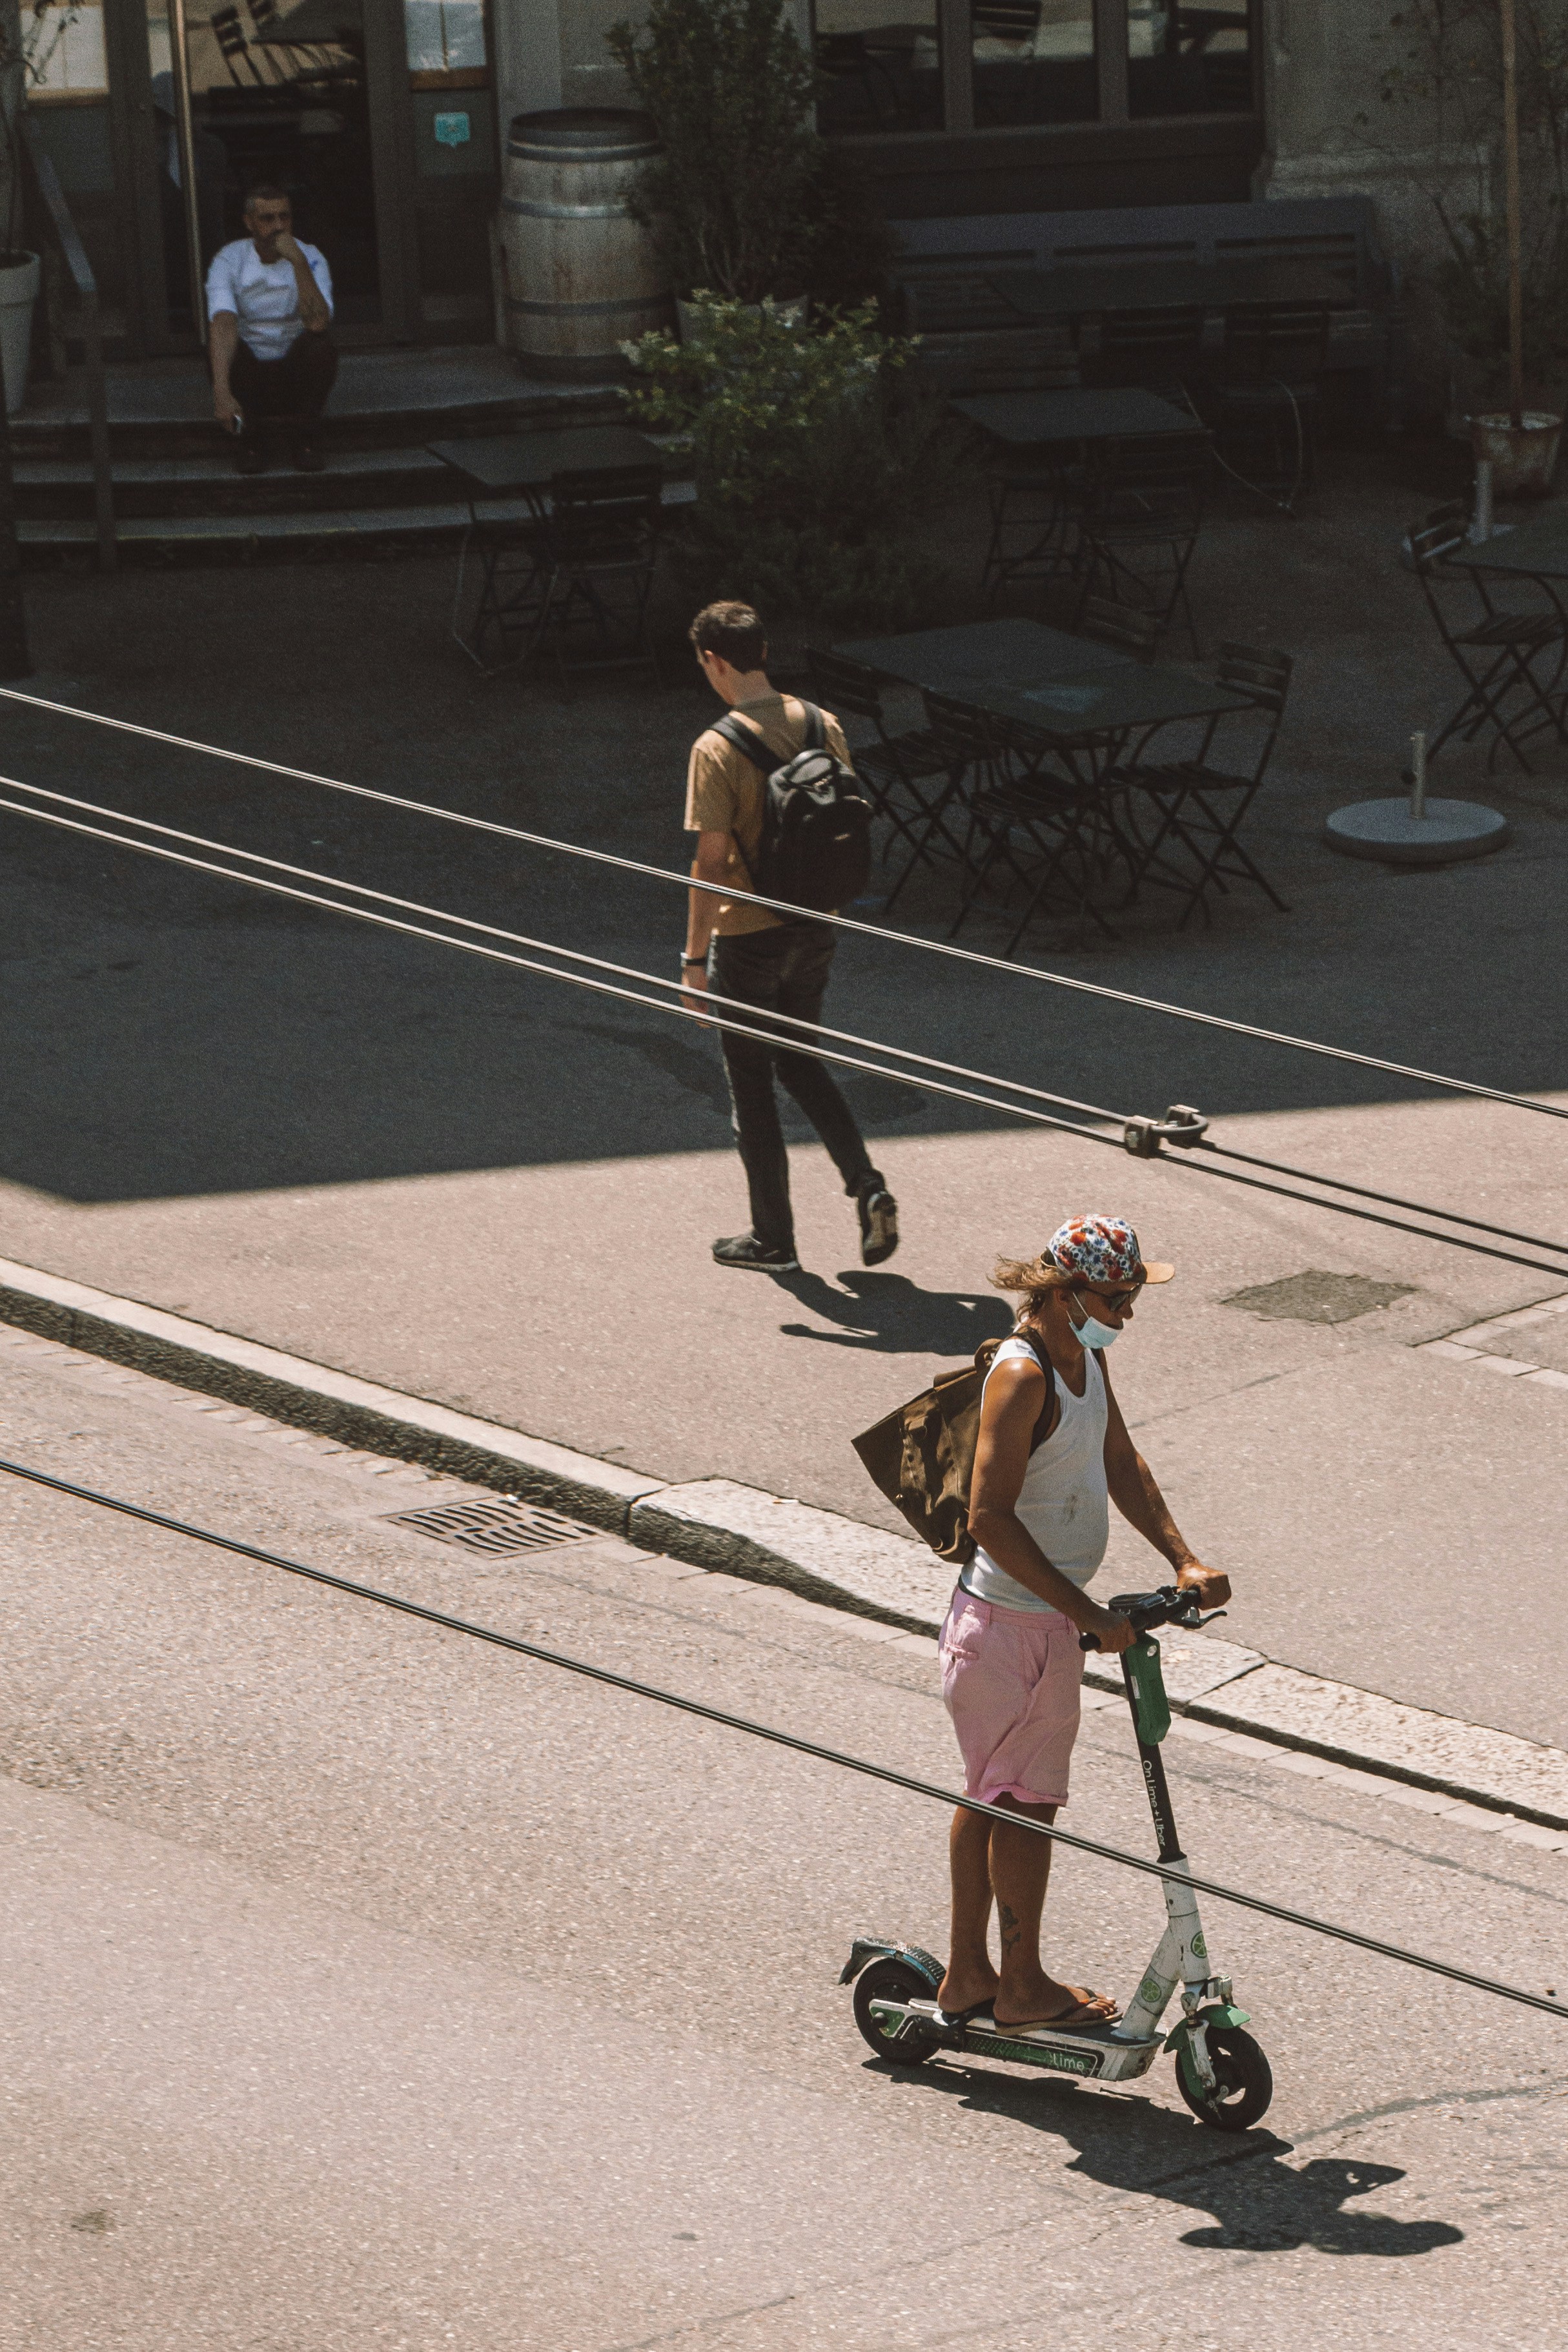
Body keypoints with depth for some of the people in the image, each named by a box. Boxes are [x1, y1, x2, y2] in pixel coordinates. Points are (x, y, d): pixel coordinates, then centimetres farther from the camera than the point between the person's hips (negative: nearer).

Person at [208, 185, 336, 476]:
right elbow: (223, 324, -29)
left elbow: (318, 323, -26)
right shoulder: (229, 260, -12)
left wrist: (298, 262, -32)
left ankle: (306, 438, -10)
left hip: (296, 375, 0)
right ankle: (250, 439, -11)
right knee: (223, 340, -31)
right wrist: (222, 393, -43)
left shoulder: (311, 258, -8)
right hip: (249, 374, 0)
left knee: (319, 344, -30)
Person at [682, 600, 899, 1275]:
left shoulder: (717, 750, -19)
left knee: (750, 1083, 10)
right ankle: (868, 1189, 8)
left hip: (749, 935, -6)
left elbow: (710, 860, -19)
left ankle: (774, 1240, 18)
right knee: (800, 1062, 24)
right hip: (814, 930, 6)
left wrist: (695, 958, -11)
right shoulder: (821, 726, -1)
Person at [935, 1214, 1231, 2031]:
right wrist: (1088, 1615, -24)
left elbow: (1121, 1464, 14)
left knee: (990, 1795, 18)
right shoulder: (1022, 1373, -24)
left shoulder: (1084, 1356, 5)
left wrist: (1184, 1561, 2)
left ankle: (967, 1974, 28)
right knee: (1027, 1803, 3)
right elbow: (990, 1518, -26)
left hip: (1047, 1618, 10)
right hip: (1017, 1625, -10)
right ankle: (1023, 1986, 16)